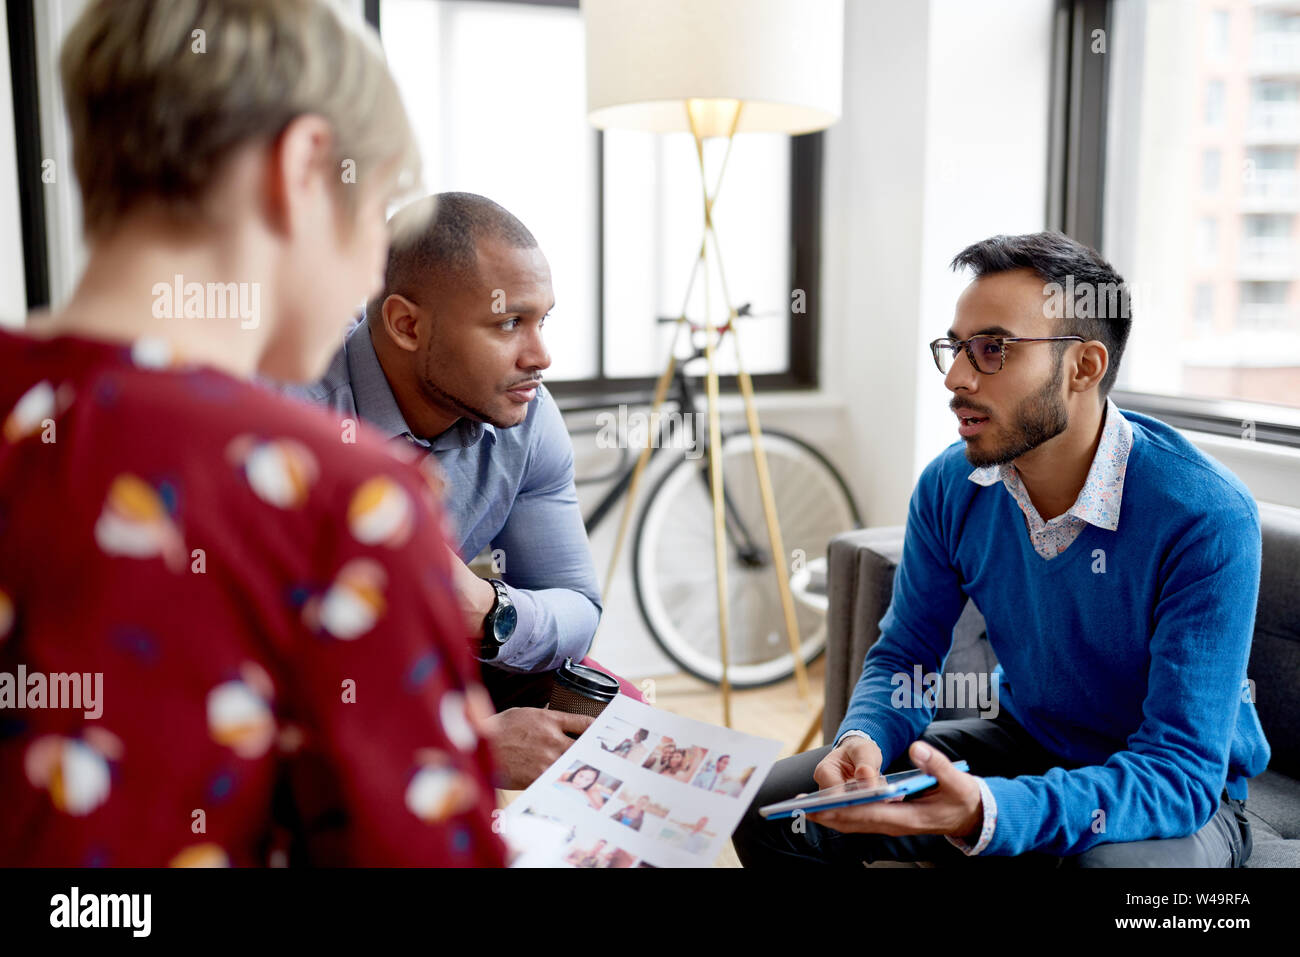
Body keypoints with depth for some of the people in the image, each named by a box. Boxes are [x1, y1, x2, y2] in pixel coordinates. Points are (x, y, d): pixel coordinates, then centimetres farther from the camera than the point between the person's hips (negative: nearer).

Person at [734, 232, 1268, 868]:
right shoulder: (951, 486, -10)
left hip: (1185, 793, -4)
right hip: (1023, 745, 5)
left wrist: (988, 813, -46)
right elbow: (904, 654, 0)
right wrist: (863, 741, -24)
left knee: (1117, 860, -41)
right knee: (767, 809, -8)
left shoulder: (1207, 520, -27)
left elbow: (1182, 770, -29)